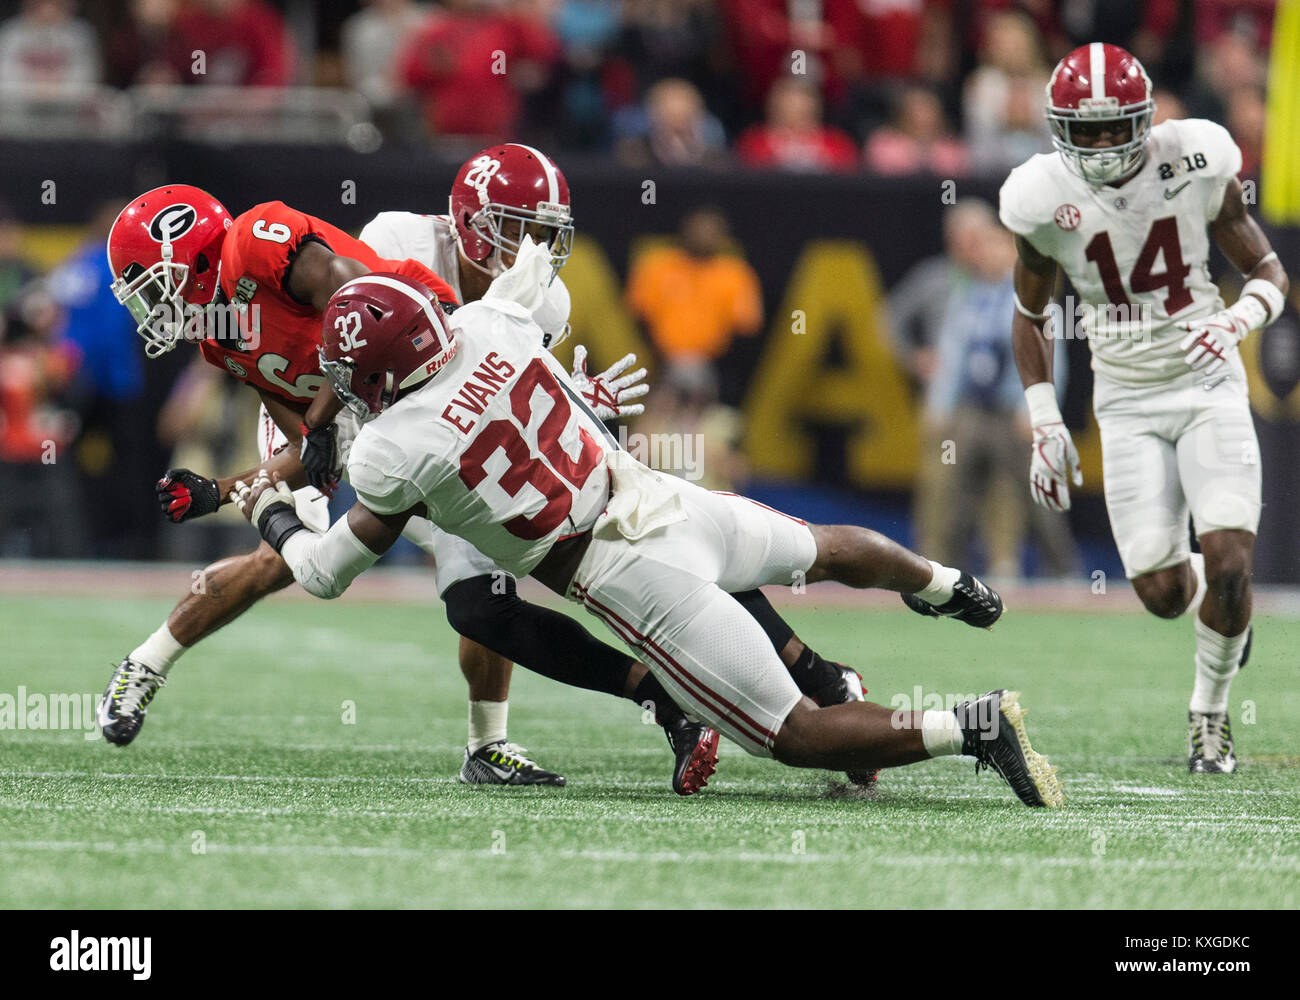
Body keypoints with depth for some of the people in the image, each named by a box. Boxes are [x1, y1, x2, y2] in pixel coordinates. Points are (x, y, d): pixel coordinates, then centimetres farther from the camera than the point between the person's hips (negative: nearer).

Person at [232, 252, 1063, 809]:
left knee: (800, 738, 0)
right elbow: (533, 262, 23)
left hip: (635, 580, -7)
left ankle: (979, 728, -16)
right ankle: (945, 588, 65)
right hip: (667, 496, 7)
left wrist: (272, 515, 18)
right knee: (827, 549, 37)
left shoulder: (392, 453, -16)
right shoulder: (491, 326, -3)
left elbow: (327, 573, 0)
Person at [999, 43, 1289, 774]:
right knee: (1162, 592, -8)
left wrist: (1238, 318, -23)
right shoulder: (1046, 199, -9)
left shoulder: (1196, 164, -12)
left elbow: (1269, 272, -1)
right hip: (1128, 404, 1)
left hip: (1207, 384, -1)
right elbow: (1031, 313, 7)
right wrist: (1045, 424, 1)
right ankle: (1225, 606, 30)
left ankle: (1211, 713, 9)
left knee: (1228, 559, -17)